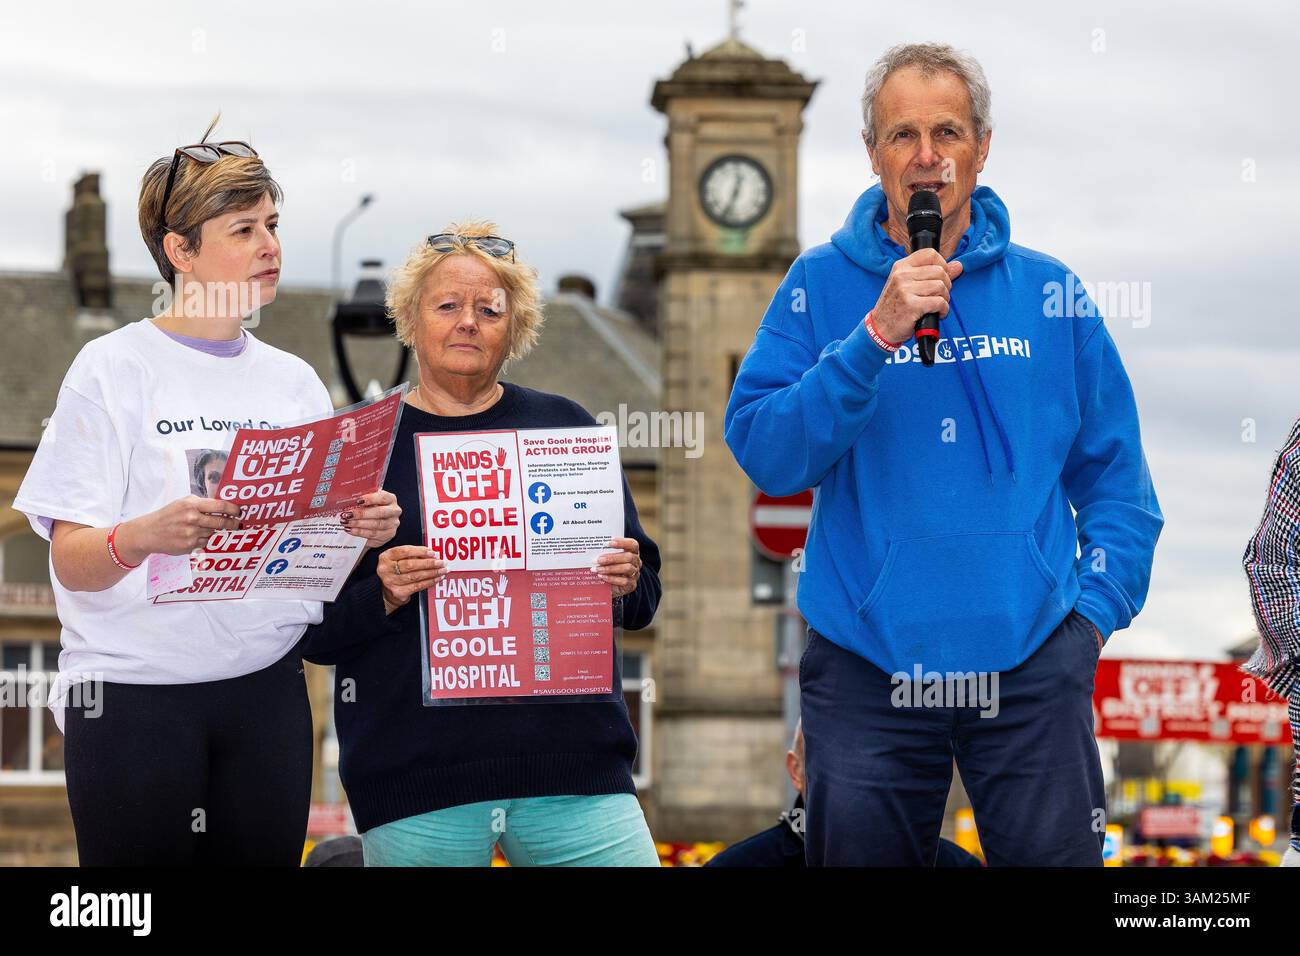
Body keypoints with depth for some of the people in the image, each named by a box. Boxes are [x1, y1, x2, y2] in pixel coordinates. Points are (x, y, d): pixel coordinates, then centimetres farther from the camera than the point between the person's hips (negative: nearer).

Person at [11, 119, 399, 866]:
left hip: (266, 689, 4)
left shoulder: (294, 381, 11)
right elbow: (71, 562, -10)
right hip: (133, 691, -4)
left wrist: (365, 529, -10)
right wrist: (145, 536, -31)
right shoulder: (116, 368, -4)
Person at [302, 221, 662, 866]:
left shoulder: (565, 429, 12)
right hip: (414, 777, -1)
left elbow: (641, 603, 15)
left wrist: (626, 583, -6)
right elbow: (314, 633, 4)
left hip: (572, 759, 2)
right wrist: (384, 595, -14)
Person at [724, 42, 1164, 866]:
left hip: (1032, 671, 0)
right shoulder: (822, 287, 3)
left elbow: (1116, 477, 10)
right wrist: (876, 335, -17)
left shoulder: (1048, 292, 6)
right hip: (866, 668, 0)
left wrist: (1094, 611, -2)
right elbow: (765, 455, -9)